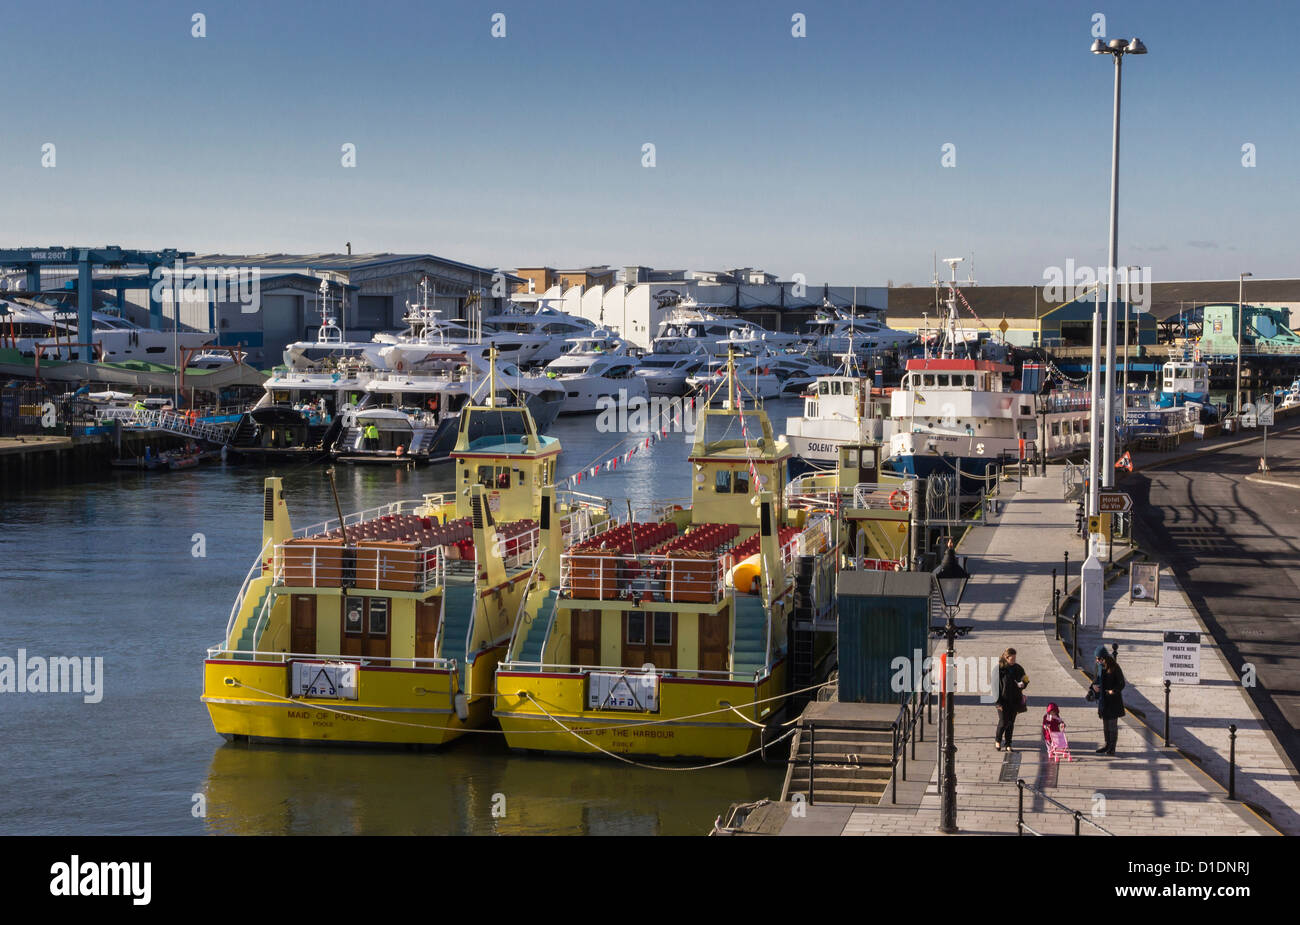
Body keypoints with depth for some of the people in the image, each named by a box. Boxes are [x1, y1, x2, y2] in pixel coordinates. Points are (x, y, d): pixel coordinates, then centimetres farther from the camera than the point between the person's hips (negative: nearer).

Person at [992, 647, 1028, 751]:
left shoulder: (1018, 668, 3)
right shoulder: (999, 669, -12)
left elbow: (1025, 680, 15)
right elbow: (995, 686, -12)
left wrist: (1023, 684, -11)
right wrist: (998, 702, -15)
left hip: (1014, 701, 4)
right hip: (1003, 701, -4)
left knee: (1011, 723, 8)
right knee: (1003, 722, -3)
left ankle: (1008, 744, 17)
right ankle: (997, 740, 22)